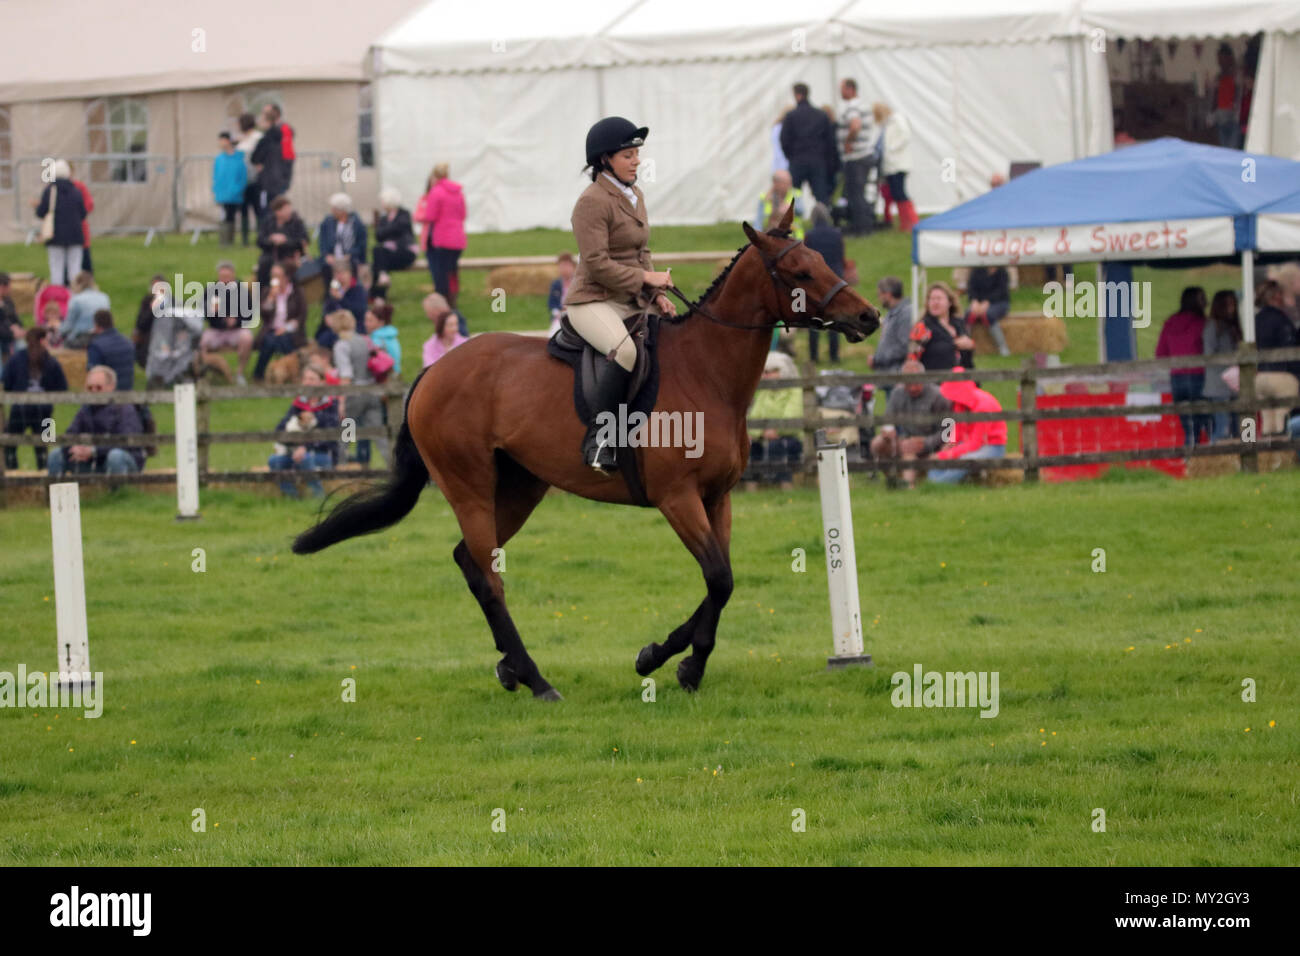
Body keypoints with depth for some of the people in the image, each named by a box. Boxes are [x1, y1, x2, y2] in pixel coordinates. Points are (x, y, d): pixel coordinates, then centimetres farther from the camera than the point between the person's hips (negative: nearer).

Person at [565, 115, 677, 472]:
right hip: (593, 301, -9)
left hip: (630, 302, 9)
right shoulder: (593, 201, -12)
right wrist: (645, 278, -16)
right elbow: (596, 264, -18)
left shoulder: (635, 196, 15)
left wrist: (657, 295, 6)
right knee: (625, 350, -35)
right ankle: (597, 440, -30)